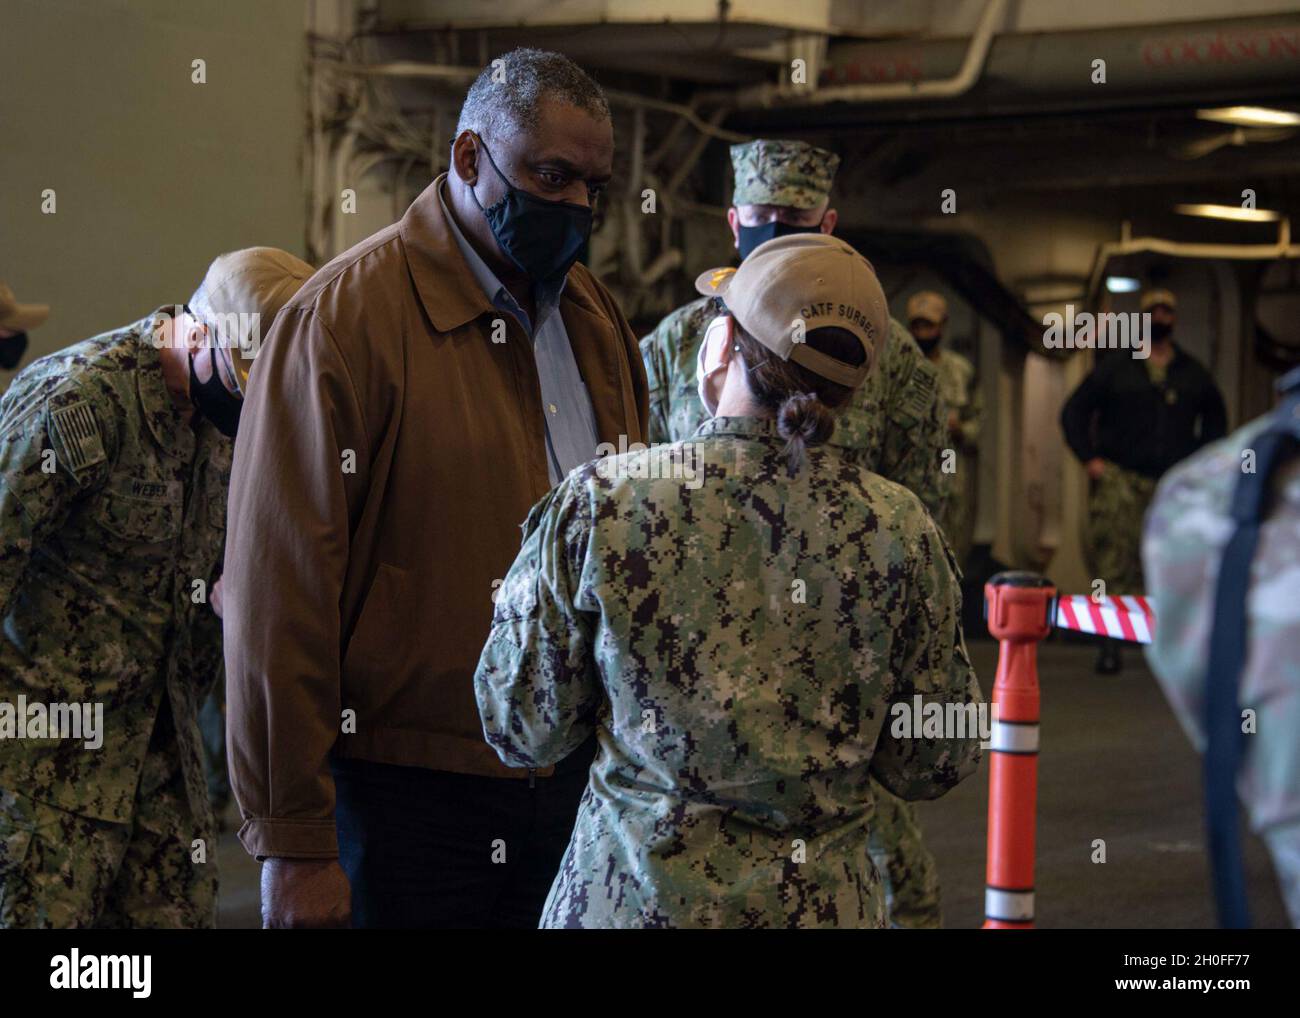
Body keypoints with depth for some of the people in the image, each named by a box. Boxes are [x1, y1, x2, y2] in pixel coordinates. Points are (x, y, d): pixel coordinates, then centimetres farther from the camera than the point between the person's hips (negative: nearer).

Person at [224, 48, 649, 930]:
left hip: (574, 781, 6)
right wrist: (293, 846, -14)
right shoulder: (348, 317, -11)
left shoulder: (596, 316, 11)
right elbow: (277, 598, -13)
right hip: (403, 785, -6)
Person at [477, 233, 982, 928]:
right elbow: (934, 766, -1)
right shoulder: (899, 531, -8)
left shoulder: (596, 504, -11)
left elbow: (524, 732, -4)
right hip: (823, 898, 1)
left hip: (626, 896, 0)